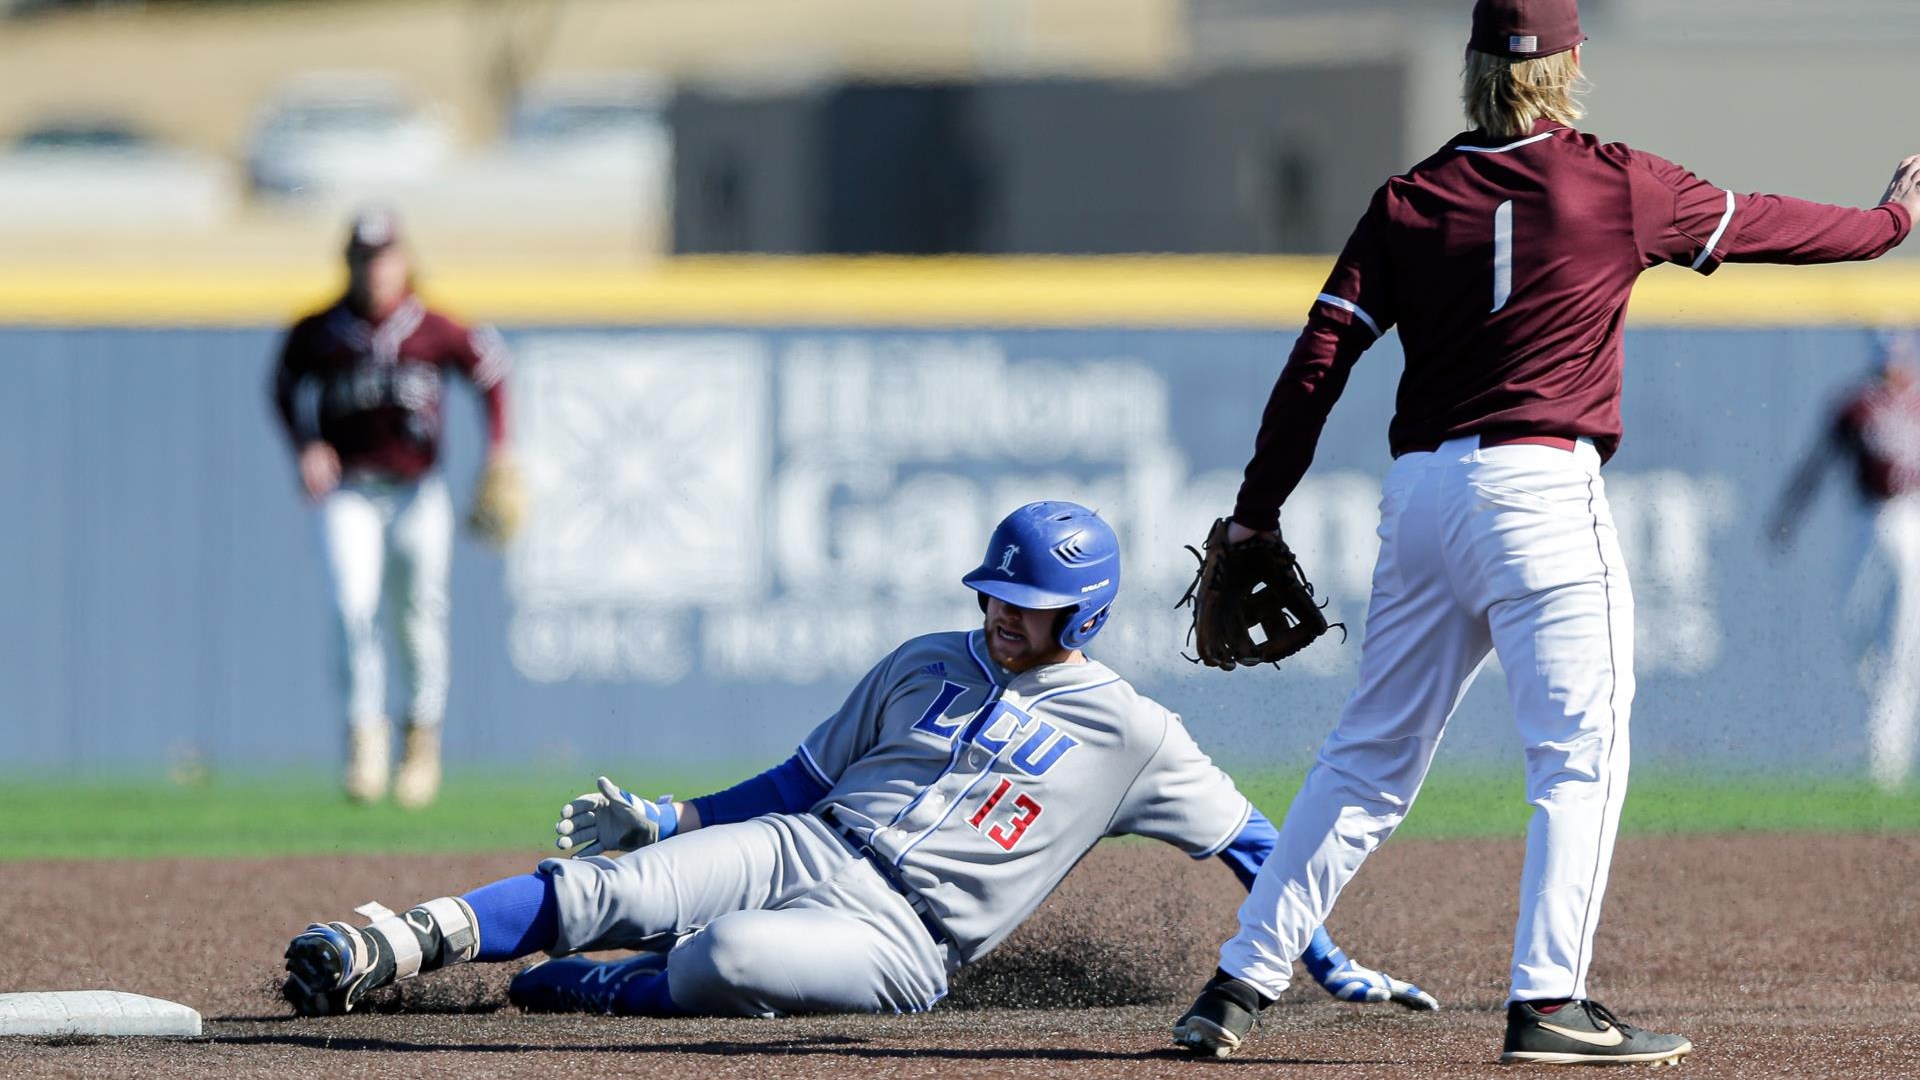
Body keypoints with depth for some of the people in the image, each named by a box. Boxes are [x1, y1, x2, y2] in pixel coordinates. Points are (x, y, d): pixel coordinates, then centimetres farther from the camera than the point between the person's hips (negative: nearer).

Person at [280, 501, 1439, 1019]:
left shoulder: (1132, 734, 6)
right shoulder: (922, 668, 20)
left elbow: (1247, 838, 9)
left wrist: (1337, 967, 3)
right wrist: (661, 819, 15)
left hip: (900, 937, -4)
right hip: (803, 848, 4)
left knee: (726, 960, -36)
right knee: (610, 886, -24)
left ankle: (579, 989, -12)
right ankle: (388, 949, -32)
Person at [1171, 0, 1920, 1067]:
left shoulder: (1409, 201, 8)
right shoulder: (1618, 186, 0)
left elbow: (1319, 360, 3)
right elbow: (1759, 223, 14)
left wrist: (1258, 511, 8)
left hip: (1418, 491, 5)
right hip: (1539, 489, -5)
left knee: (1370, 760, 12)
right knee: (1582, 749, -1)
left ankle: (1241, 987, 11)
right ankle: (1549, 1001, -12)